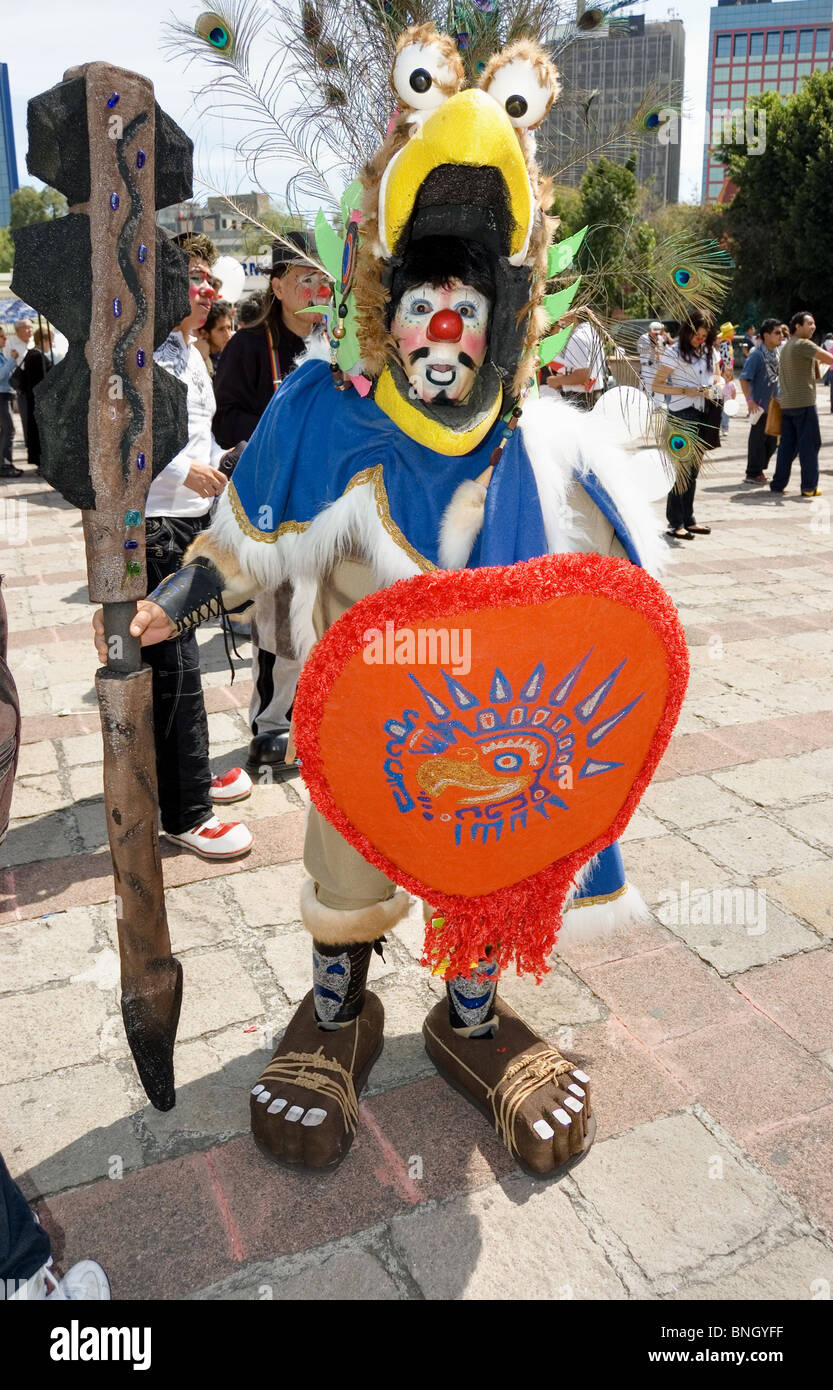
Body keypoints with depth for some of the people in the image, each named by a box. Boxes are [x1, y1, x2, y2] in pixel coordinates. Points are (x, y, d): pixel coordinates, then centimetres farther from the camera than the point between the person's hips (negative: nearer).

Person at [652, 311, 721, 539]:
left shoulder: (710, 352, 13)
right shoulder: (674, 352, -5)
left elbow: (717, 378, 25)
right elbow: (657, 385, -7)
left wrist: (713, 388, 1)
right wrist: (685, 391, -16)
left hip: (704, 416, 7)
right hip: (683, 415, -6)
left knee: (693, 469, 11)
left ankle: (688, 520, 19)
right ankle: (675, 524, -5)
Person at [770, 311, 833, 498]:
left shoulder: (786, 347, 18)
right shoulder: (804, 344, -10)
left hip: (786, 403, 8)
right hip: (804, 402, -8)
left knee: (787, 445, 10)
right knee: (810, 444, -3)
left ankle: (778, 484, 10)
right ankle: (809, 486, -2)